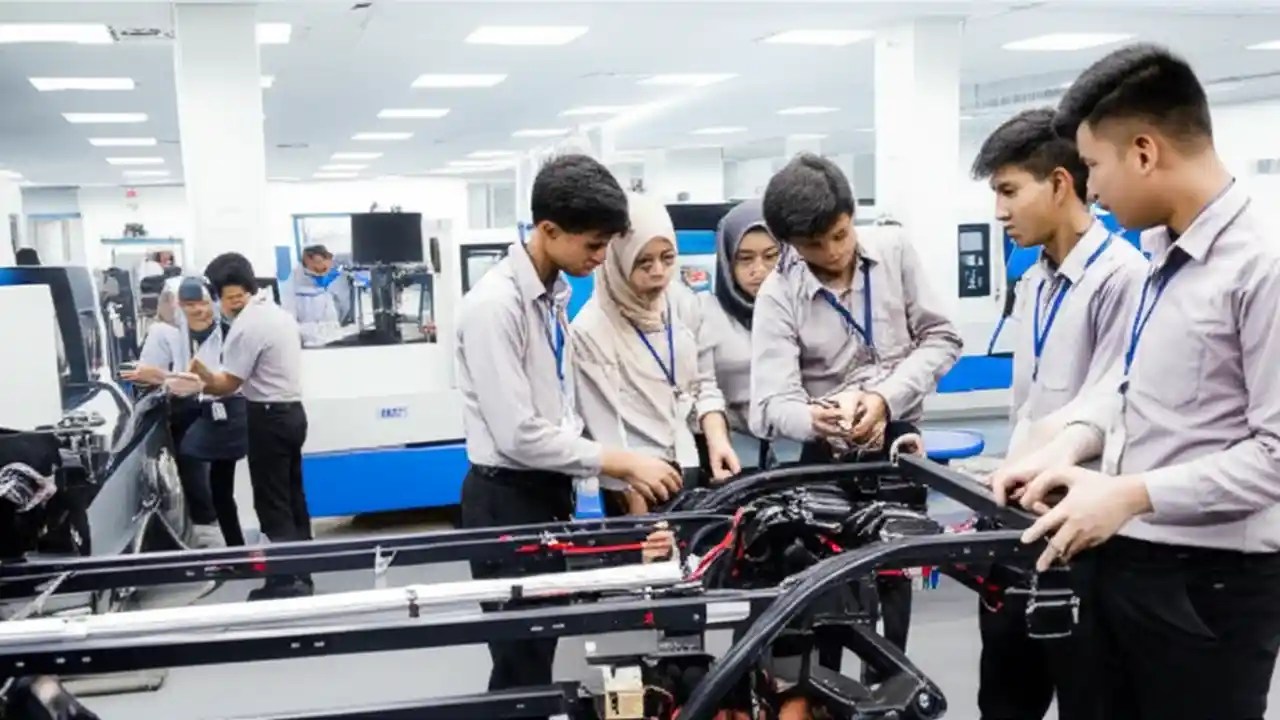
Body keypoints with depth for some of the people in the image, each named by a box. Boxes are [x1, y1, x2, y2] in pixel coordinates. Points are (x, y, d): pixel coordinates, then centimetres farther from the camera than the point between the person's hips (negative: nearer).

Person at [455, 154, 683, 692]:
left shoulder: (555, 294, 7)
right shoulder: (495, 304, -20)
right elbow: (518, 435, -24)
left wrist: (614, 475, 7)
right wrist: (617, 462, -19)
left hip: (550, 490, 8)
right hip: (508, 499, -8)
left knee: (540, 654, 18)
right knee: (522, 664, 1)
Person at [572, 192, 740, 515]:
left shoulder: (685, 308, 2)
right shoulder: (590, 331, -14)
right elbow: (605, 430, -14)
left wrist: (717, 440, -6)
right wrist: (641, 514, -14)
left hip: (692, 470, 5)